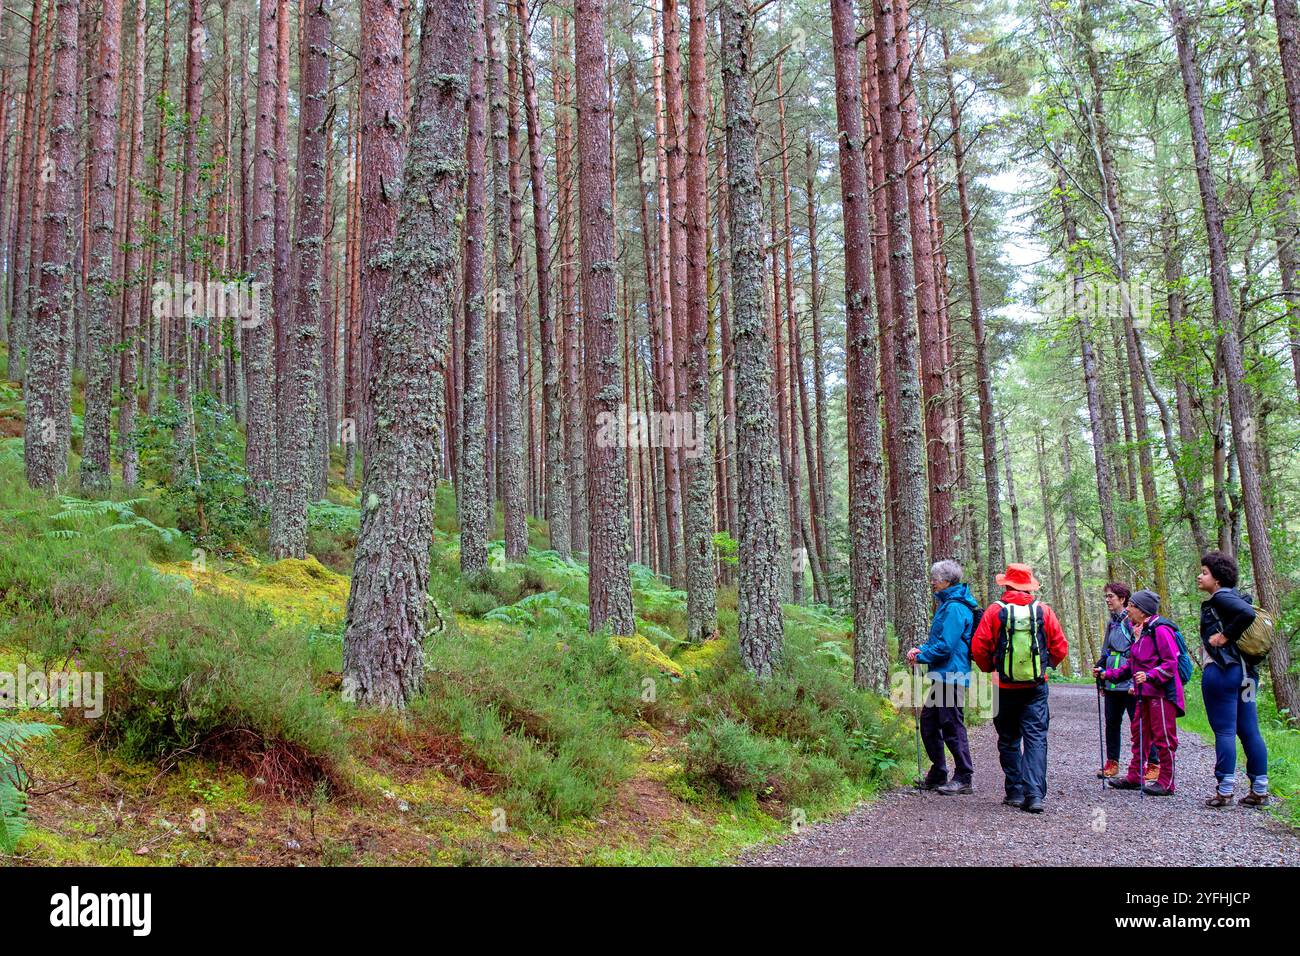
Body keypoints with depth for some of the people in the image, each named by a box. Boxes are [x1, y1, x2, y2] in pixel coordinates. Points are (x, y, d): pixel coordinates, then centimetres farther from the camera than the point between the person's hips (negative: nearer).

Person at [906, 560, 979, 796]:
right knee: (928, 722, 15)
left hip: (951, 677, -11)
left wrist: (920, 657, -10)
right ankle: (937, 775, 24)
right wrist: (921, 649, 7)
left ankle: (963, 778, 7)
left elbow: (945, 647, -23)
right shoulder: (947, 605, 16)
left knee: (952, 727, -3)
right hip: (943, 677, 11)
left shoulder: (954, 608, -17)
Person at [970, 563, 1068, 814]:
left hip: (1005, 687, 0)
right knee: (1036, 738, 1)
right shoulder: (1044, 611, -1)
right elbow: (1060, 648, 3)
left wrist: (990, 669, 13)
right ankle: (1034, 794, -9)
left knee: (1009, 741, 12)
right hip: (1036, 688, 1)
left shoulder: (995, 611, -6)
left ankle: (1015, 792, 12)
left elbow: (978, 647, -6)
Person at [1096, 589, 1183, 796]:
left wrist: (1149, 676, -29)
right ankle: (1135, 777, 23)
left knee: (1163, 736, -2)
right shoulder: (1140, 631, 15)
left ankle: (1166, 783, 6)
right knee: (1139, 733, 14)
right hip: (1145, 693, 10)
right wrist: (1108, 674, 16)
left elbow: (1170, 663, -19)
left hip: (1162, 692, -10)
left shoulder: (1160, 629, -14)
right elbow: (1132, 664, 21)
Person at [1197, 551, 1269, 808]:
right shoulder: (1233, 596, 17)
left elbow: (1247, 613, -27)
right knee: (1249, 731, 10)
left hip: (1221, 671, -9)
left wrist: (1224, 636, -18)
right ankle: (1260, 791, 14)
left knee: (1224, 731, -4)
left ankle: (1225, 791, -1)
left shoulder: (1221, 597, -11)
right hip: (1246, 671, 9)